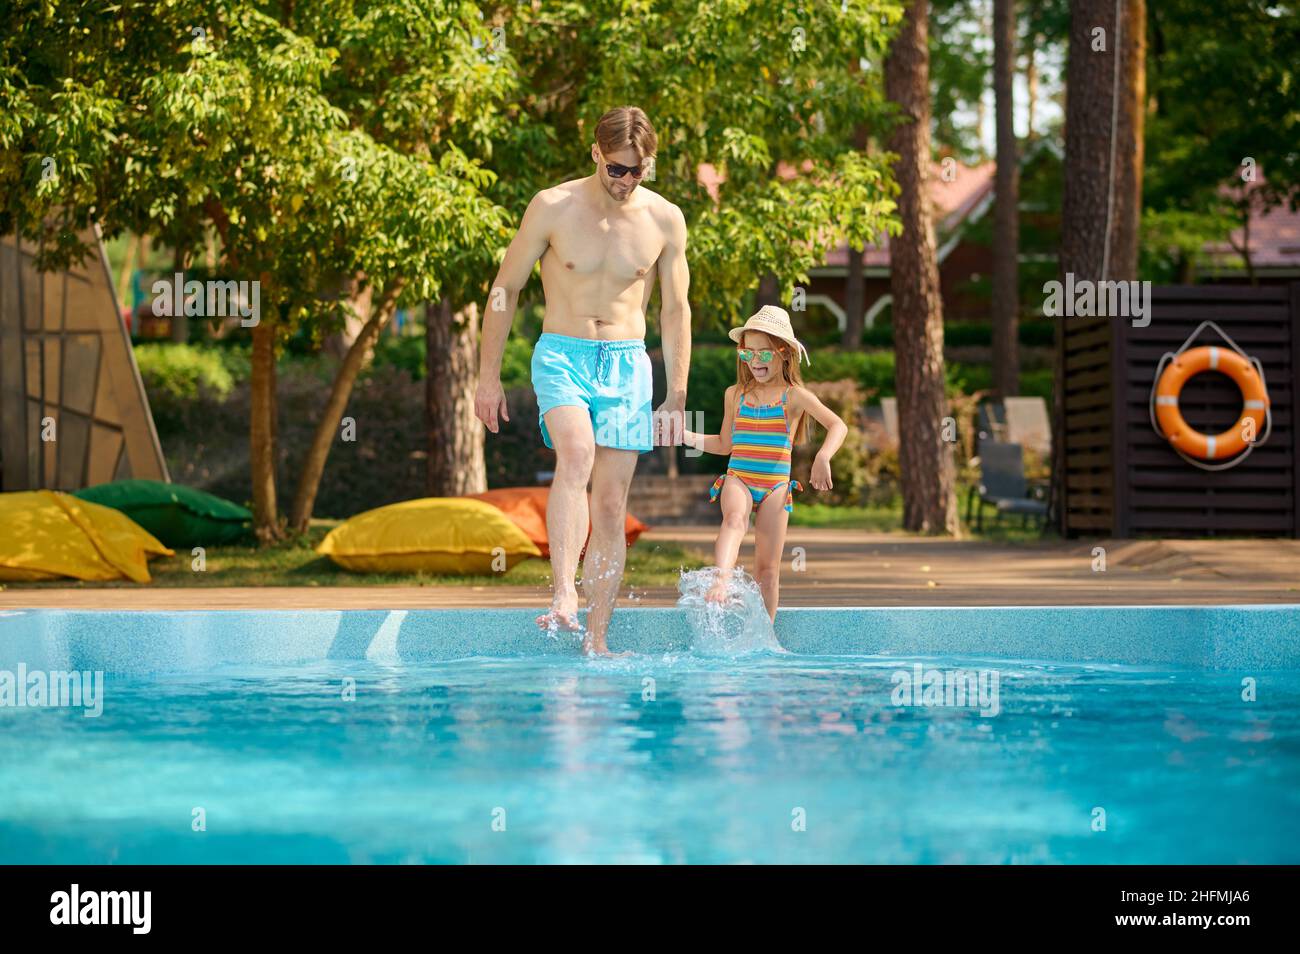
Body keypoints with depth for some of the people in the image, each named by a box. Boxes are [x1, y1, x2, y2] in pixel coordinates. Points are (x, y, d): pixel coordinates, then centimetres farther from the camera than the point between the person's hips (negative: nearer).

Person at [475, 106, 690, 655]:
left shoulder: (665, 220, 1)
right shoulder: (553, 208, -5)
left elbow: (676, 311, 10)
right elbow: (505, 288, 3)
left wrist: (676, 398, 8)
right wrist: (489, 375, 0)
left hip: (626, 364, 2)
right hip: (561, 356, -2)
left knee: (611, 505, -1)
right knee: (577, 454, -31)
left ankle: (596, 640, 4)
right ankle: (563, 595, -37)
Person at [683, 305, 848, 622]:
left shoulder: (795, 396, -1)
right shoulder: (735, 395, 10)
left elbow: (837, 426, -13)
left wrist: (822, 458, -31)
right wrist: (686, 436, 9)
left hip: (776, 487, 0)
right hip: (737, 480, 0)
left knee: (768, 569, 0)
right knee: (735, 519, -35)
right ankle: (722, 581, -58)